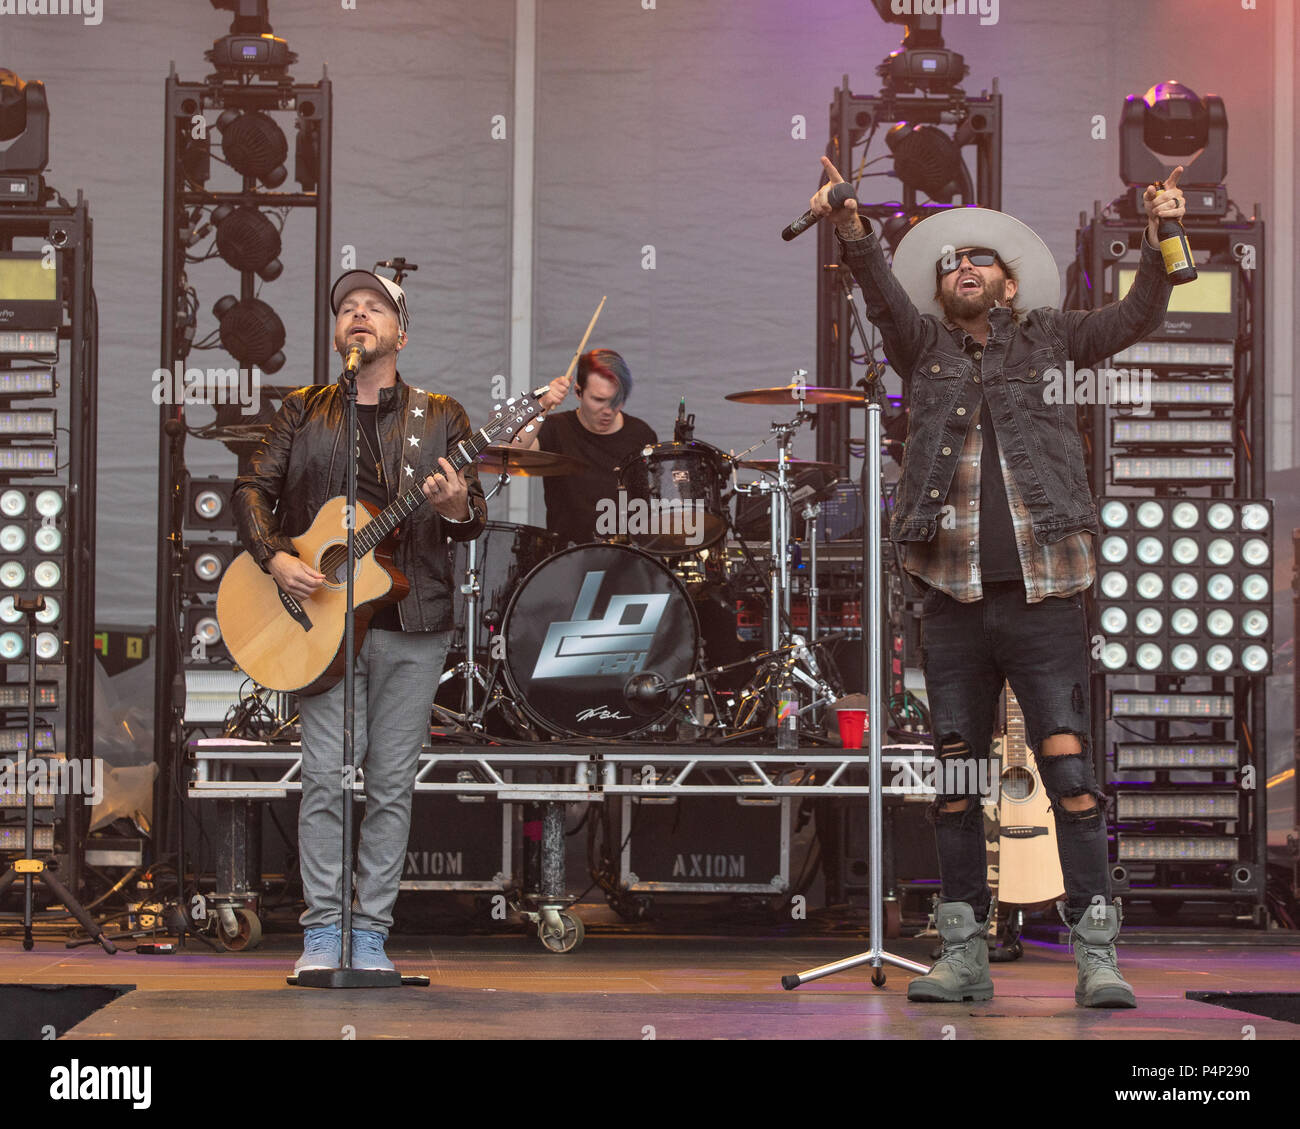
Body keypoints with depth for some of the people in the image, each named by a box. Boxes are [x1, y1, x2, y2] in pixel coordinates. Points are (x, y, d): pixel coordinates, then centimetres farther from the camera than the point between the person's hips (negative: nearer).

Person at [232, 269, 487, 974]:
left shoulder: (440, 416, 11)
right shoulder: (303, 411, 12)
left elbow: (474, 520, 8)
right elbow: (253, 488, 6)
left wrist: (457, 510, -16)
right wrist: (275, 558, -12)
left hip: (411, 624, 0)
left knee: (392, 783, 0)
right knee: (326, 777, -5)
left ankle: (370, 933, 7)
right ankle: (324, 931, 3)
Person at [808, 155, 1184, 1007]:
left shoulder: (1047, 337, 12)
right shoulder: (925, 346, 13)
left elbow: (1135, 321, 1)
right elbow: (882, 293, -4)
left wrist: (1159, 239, -15)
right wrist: (847, 225, -22)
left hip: (1046, 596, -2)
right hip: (955, 601, 2)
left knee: (1070, 770, -9)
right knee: (956, 781, 5)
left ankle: (1097, 954, -8)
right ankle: (964, 953, 13)